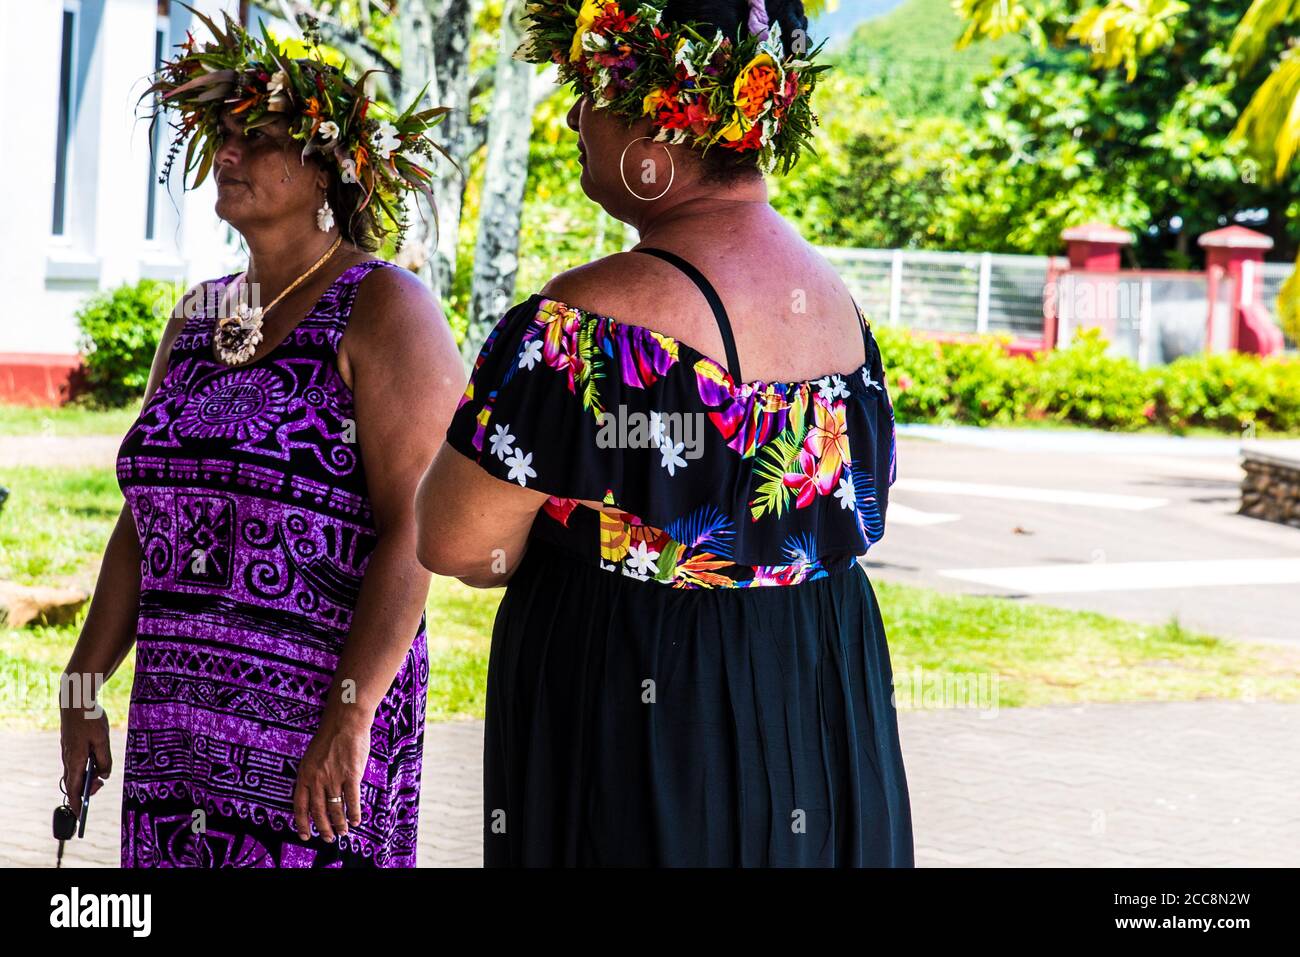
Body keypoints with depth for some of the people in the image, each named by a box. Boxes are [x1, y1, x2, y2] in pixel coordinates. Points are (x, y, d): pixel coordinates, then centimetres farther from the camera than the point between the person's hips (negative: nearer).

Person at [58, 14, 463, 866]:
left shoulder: (383, 310, -6)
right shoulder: (196, 319, 15)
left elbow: (413, 530, -14)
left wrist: (351, 716, -21)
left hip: (312, 726, -6)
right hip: (177, 723, 6)